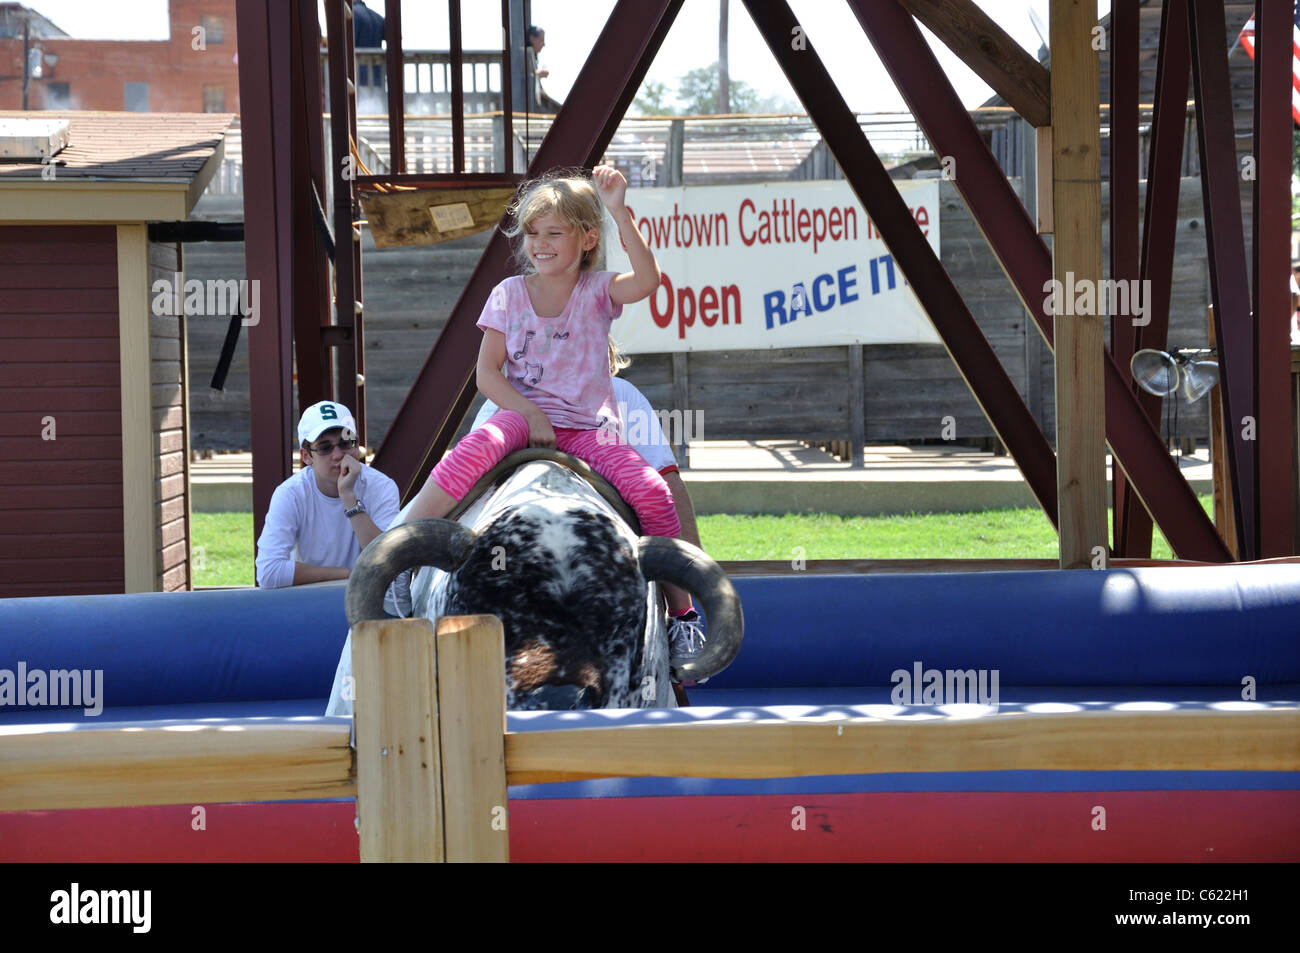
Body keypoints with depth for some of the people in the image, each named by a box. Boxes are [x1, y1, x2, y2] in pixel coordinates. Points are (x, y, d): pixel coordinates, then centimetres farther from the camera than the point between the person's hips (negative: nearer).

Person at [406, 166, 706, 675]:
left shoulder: (597, 291, 3)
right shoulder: (510, 294, 6)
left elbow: (647, 280, -19)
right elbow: (487, 373, 3)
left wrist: (619, 213, -26)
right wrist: (532, 415, -11)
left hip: (586, 429, 0)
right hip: (522, 416, 0)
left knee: (650, 491, -23)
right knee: (476, 449, -35)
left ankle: (682, 609, -7)